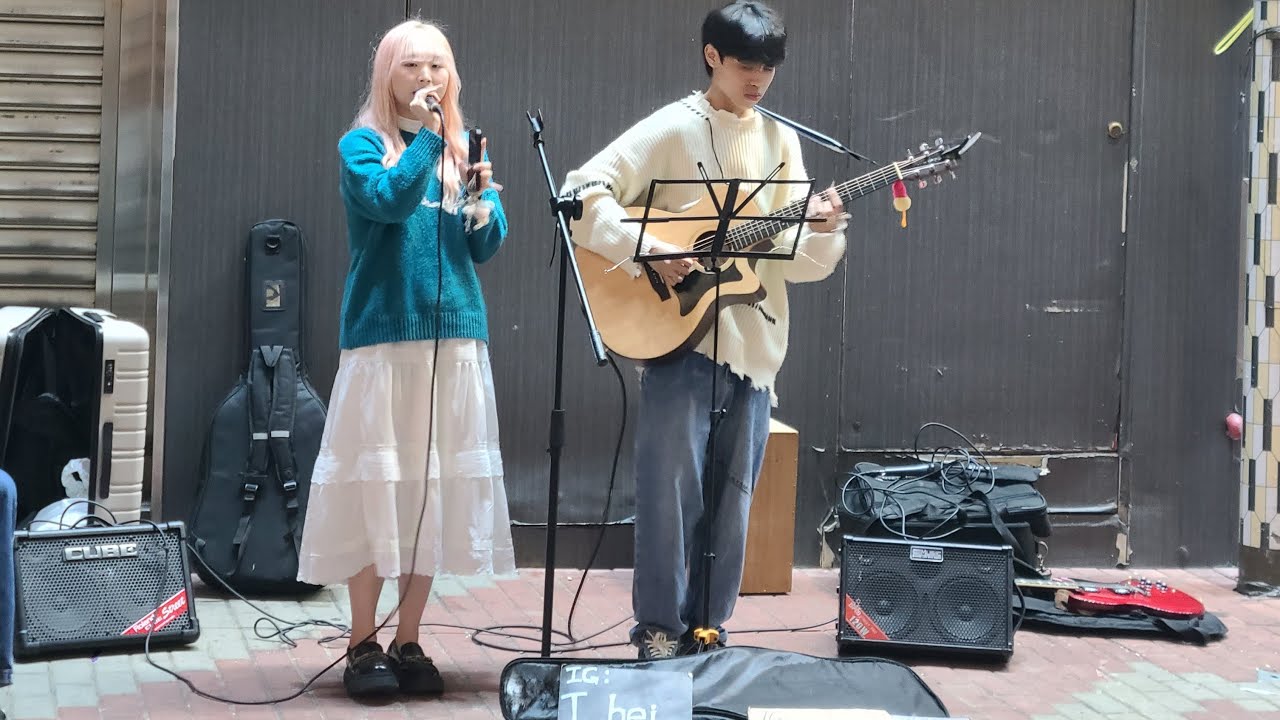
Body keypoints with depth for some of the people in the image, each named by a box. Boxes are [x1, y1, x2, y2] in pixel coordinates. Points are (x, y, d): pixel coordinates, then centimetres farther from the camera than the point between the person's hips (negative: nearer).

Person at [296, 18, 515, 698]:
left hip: (456, 336, 5)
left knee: (436, 489, 4)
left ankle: (408, 642, 13)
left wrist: (482, 194, -7)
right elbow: (390, 199, -19)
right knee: (376, 485, -4)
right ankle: (363, 645, 5)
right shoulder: (362, 144, 1)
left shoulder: (461, 148, 14)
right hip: (383, 335, -4)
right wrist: (426, 134, -12)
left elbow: (487, 246, 10)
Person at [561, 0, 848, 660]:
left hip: (753, 346, 5)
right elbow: (582, 194, -12)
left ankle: (706, 627, 21)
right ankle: (659, 628, 7)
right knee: (671, 487, -5)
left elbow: (799, 261, 9)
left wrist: (824, 231, -12)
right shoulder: (670, 130, -5)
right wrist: (646, 250, -22)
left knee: (731, 499, 9)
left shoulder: (781, 142, 11)